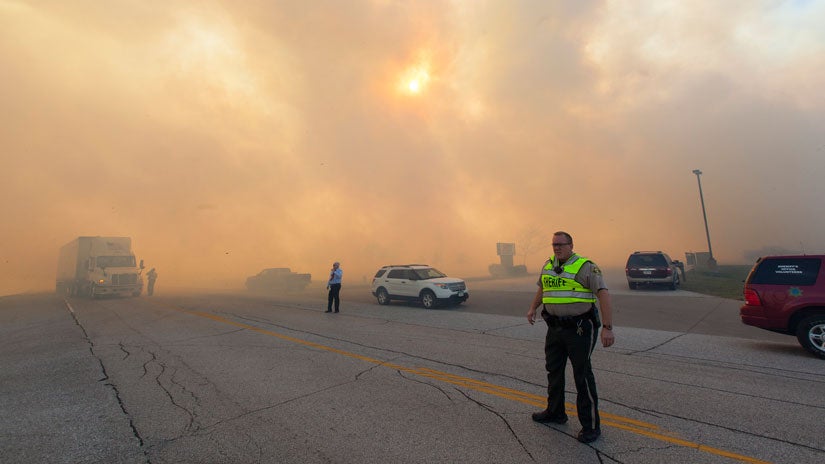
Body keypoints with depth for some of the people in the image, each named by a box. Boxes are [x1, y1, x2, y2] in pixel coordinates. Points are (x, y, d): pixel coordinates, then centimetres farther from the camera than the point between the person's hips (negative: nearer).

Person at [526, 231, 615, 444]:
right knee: (553, 370, 16)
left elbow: (603, 294, -19)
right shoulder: (548, 266, 8)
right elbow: (542, 288, 25)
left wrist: (607, 328, -26)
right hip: (555, 328, 7)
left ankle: (591, 425, 13)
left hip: (580, 328, -7)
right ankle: (555, 412, 34)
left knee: (582, 374, -1)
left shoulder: (585, 267, -13)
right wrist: (532, 308, 14)